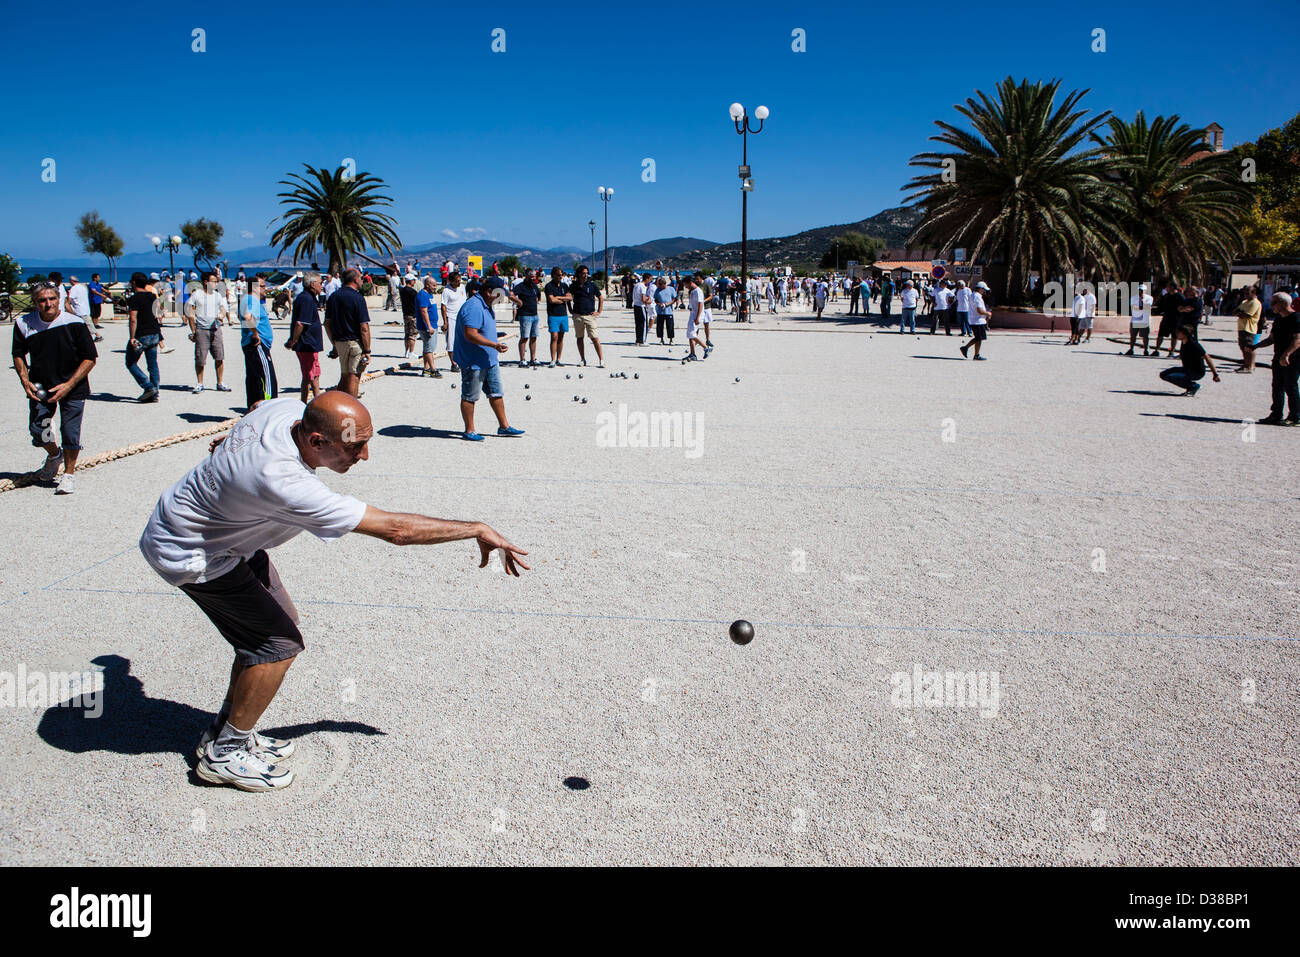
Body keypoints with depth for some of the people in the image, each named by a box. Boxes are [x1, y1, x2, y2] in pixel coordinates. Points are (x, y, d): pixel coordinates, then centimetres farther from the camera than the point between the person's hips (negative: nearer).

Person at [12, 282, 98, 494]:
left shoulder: (74, 324, -14)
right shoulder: (24, 324, -3)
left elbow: (90, 358, -9)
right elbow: (18, 354, 13)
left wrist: (68, 385, -17)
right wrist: (25, 380, -3)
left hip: (73, 389, -3)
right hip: (40, 387, 3)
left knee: (70, 434, -5)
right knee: (37, 429, 0)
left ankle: (68, 475, 16)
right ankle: (54, 455, 34)